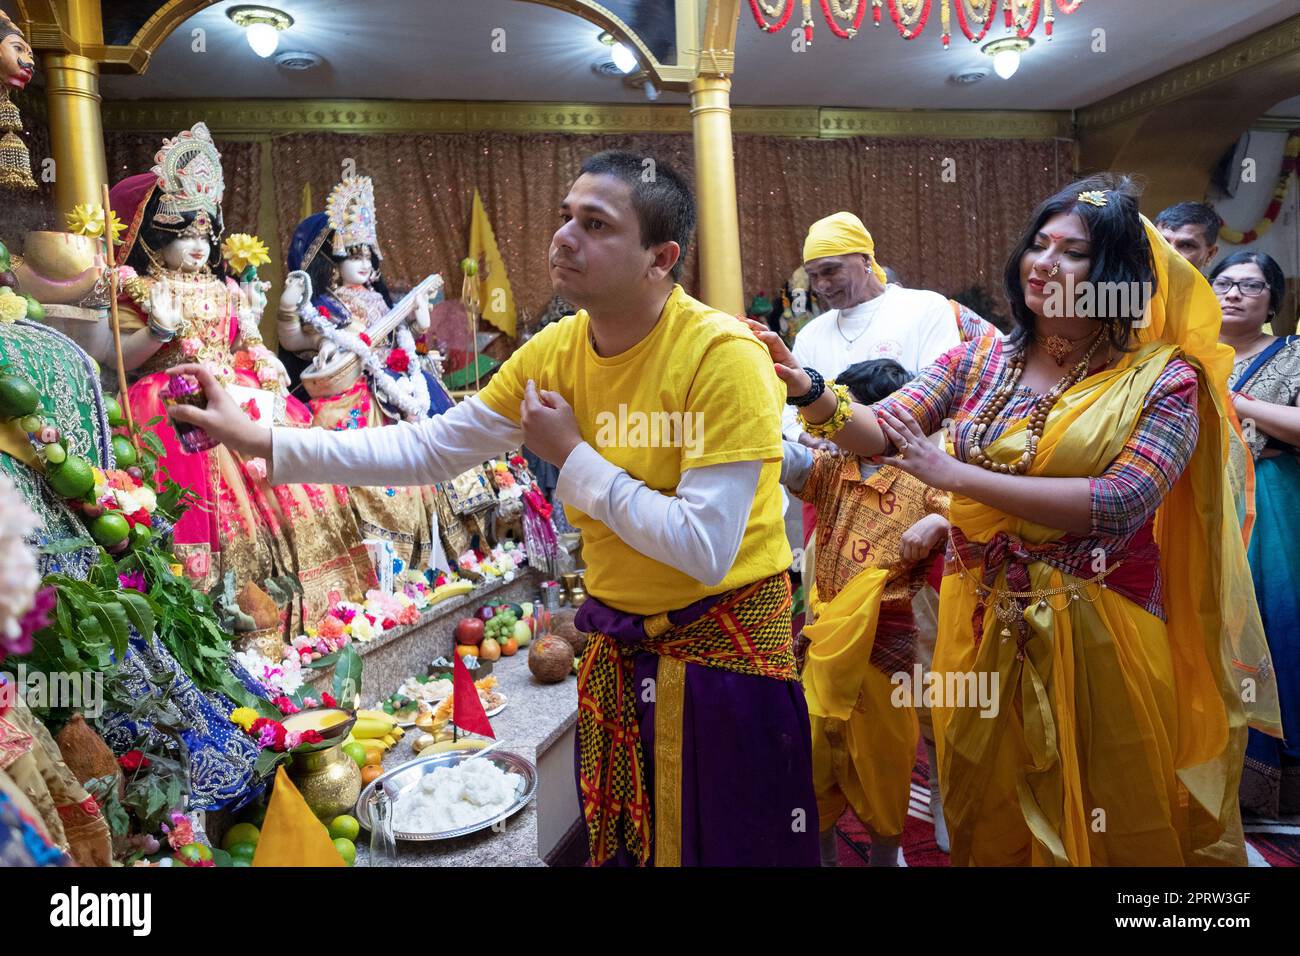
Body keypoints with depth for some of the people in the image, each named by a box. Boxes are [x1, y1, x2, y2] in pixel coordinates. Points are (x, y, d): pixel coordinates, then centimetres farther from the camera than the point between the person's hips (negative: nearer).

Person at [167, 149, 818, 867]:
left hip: (726, 652, -5)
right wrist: (259, 440, -2)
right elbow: (428, 449, 3)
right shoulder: (554, 351, -3)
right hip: (620, 651, 5)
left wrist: (572, 457, -19)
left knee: (728, 844, 14)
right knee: (618, 844, 22)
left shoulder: (724, 356, -22)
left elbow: (705, 552, -25)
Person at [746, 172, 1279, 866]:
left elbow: (1123, 501, -19)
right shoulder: (980, 362, 4)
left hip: (1095, 633, -3)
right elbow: (880, 433, -5)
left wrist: (955, 474, -22)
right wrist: (810, 392, -25)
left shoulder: (1163, 378, -6)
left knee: (1099, 827, 14)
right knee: (985, 822, 18)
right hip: (982, 626, 3)